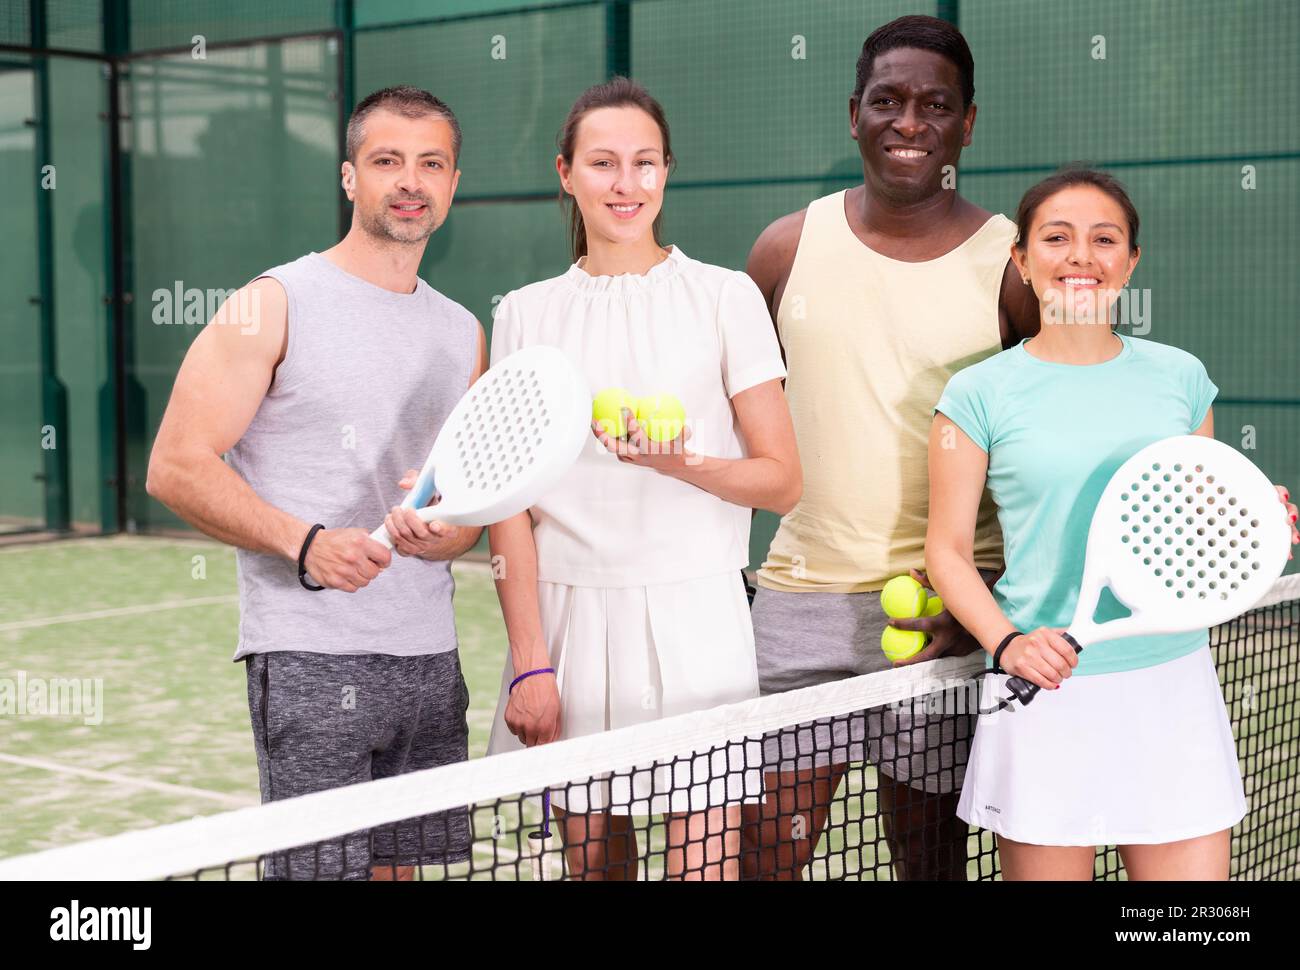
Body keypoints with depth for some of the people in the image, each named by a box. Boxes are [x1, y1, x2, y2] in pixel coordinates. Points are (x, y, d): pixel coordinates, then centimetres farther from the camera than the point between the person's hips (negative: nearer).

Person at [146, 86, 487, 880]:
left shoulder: (463, 331, 15)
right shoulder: (275, 305, -3)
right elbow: (177, 467, -9)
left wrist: (434, 528, -6)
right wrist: (306, 544, -21)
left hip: (431, 661, 6)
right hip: (311, 658, -6)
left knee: (399, 864, 10)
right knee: (321, 868, -7)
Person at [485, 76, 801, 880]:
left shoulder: (725, 295, 3)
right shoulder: (526, 314, 8)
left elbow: (782, 480, 2)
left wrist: (679, 463, -17)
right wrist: (529, 663, -3)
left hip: (694, 618, -2)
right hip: (569, 618, 2)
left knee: (706, 862, -5)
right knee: (592, 860, 8)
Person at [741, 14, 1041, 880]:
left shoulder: (1011, 266, -3)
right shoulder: (789, 248, 4)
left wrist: (995, 597, -10)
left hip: (939, 613, -2)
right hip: (798, 601, 2)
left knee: (930, 855, 9)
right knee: (766, 851, 3)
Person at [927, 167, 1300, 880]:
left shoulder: (1180, 377, 8)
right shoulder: (980, 394, -2)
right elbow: (948, 550, -1)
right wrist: (1007, 643, -16)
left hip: (1174, 687, 3)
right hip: (1048, 692, -3)